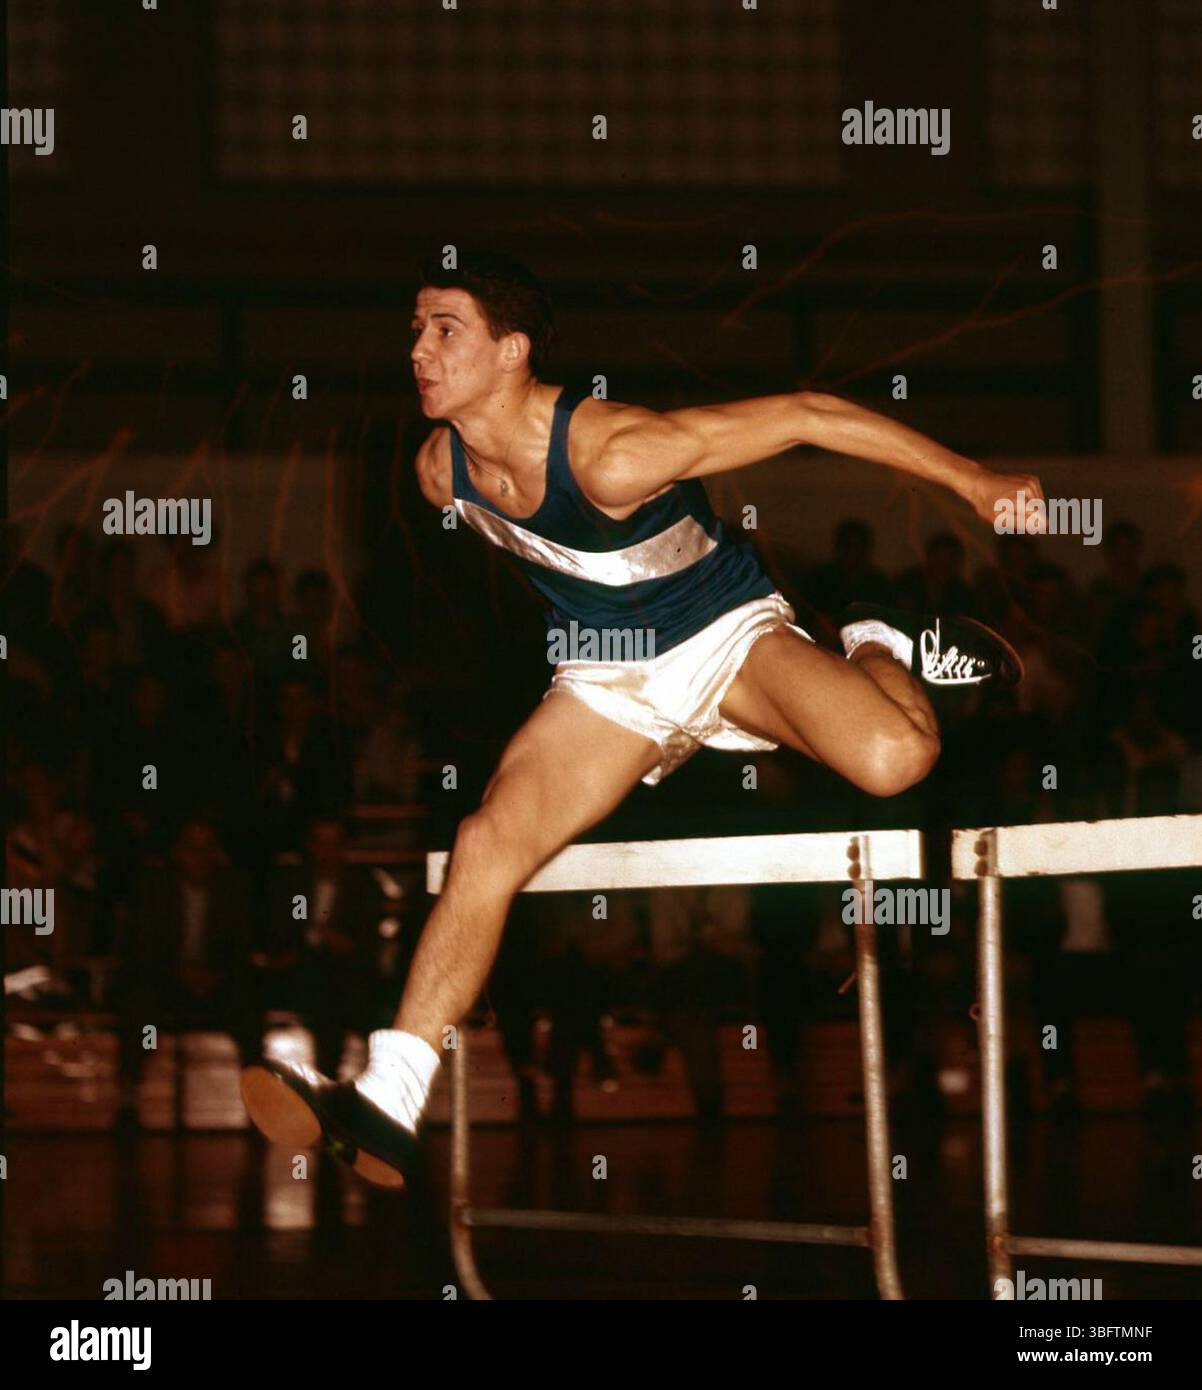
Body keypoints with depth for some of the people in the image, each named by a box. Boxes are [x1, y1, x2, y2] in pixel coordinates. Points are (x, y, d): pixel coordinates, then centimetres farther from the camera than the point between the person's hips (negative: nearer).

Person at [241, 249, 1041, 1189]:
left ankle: (886, 650, 8)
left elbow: (808, 415, -25)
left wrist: (976, 483, -18)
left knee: (893, 759, -31)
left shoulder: (611, 455, -31)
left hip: (731, 637, -5)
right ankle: (390, 1102, -23)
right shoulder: (442, 470, -10)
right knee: (489, 841, -19)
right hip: (607, 680, 5)